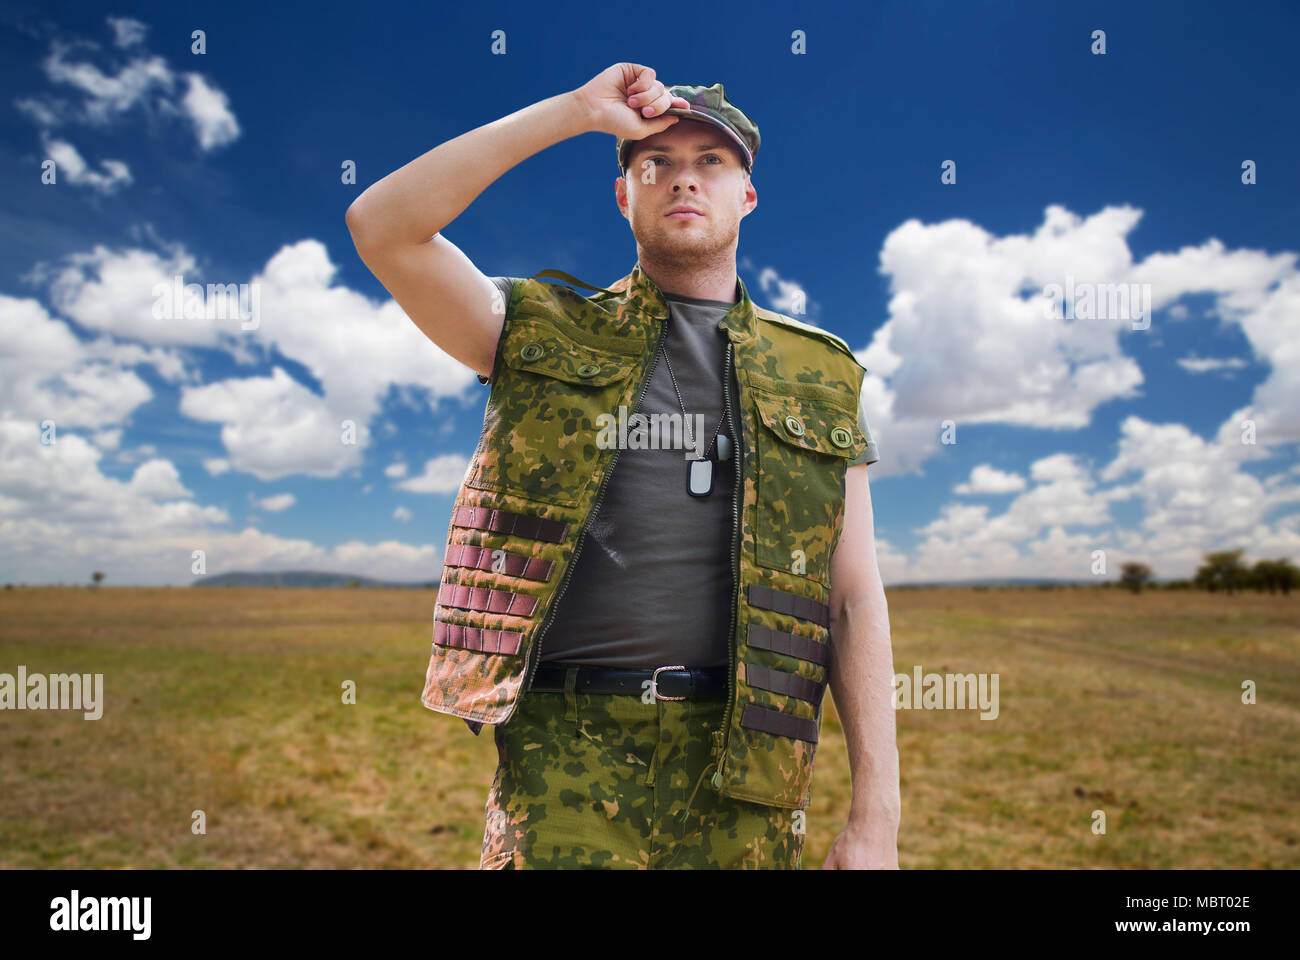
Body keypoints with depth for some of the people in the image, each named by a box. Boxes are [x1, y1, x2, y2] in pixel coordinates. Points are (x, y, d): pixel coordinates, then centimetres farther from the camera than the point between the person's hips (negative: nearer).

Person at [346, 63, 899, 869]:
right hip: (567, 751, -1)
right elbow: (382, 226, -4)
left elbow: (856, 602, 5)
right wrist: (574, 111, -3)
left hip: (744, 775, 2)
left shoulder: (821, 378, 10)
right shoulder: (547, 335, 9)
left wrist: (876, 818, -1)